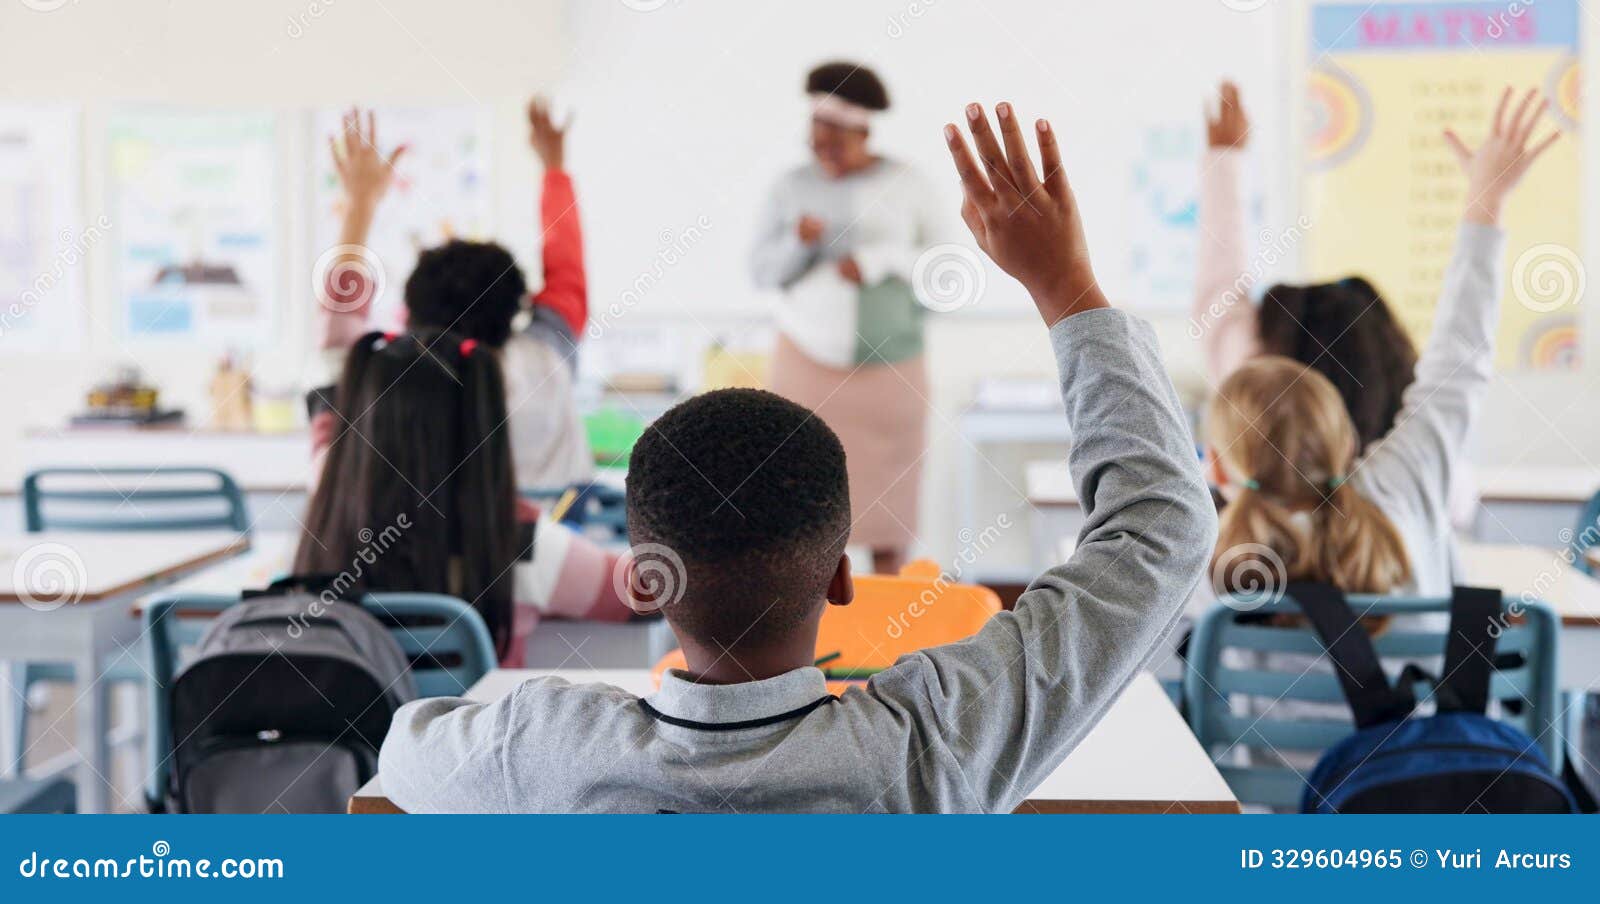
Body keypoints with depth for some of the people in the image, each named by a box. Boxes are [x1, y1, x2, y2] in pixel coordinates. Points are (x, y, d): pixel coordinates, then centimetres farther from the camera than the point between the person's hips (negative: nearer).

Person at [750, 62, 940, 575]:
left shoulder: (903, 184, -1)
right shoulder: (793, 187, 3)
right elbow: (762, 273, 3)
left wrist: (877, 261, -14)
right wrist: (797, 243, -17)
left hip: (890, 361, -1)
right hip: (810, 357, 1)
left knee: (887, 484, 4)